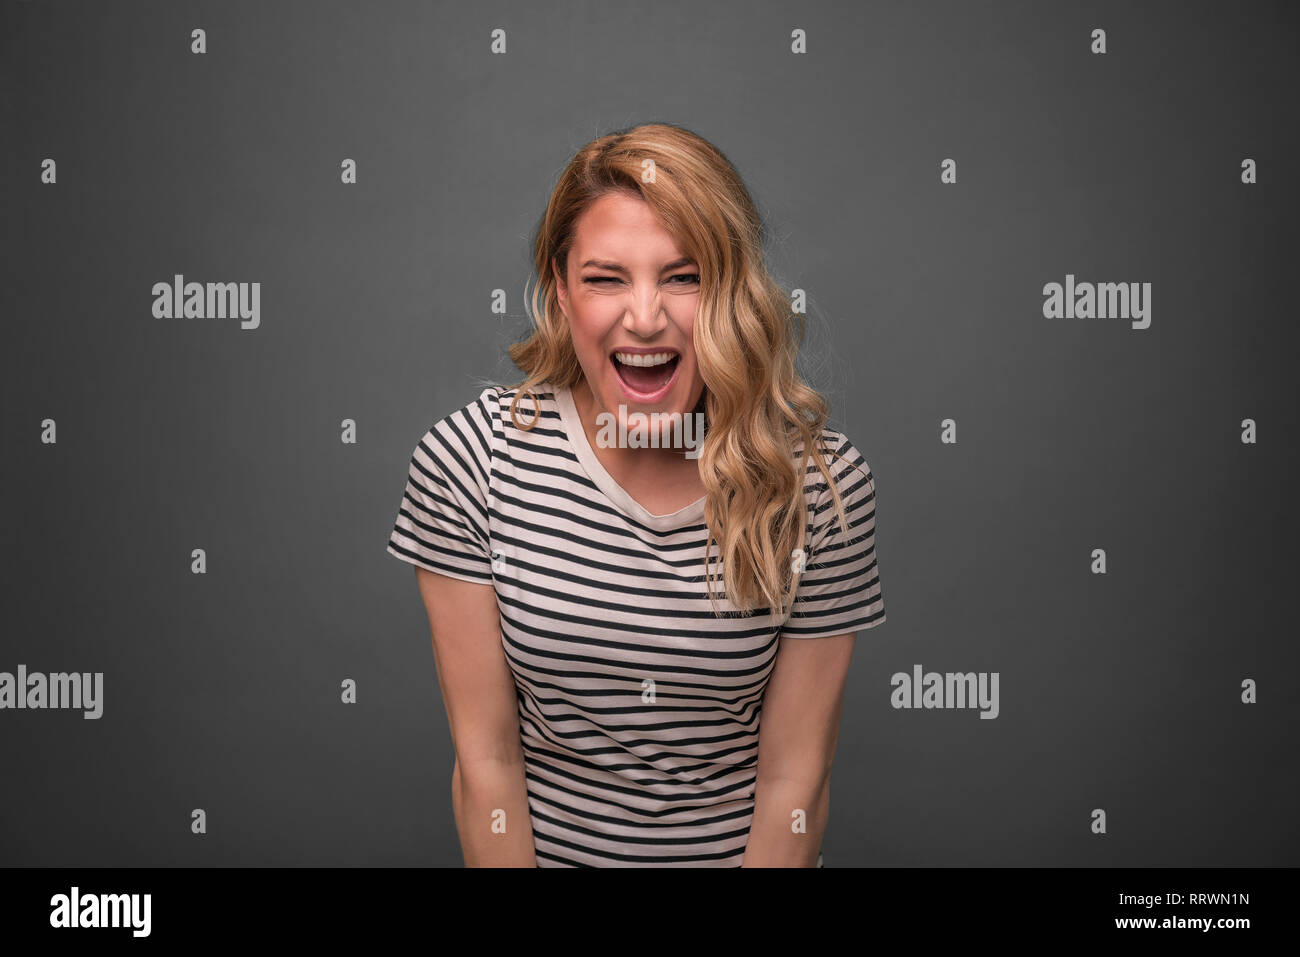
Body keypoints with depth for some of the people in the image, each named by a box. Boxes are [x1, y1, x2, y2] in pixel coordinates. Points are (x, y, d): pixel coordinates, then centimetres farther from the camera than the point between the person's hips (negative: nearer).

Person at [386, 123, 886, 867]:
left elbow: (794, 779, -14)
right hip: (543, 846, 1)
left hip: (741, 851, 0)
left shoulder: (823, 484, -20)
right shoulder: (465, 463, -20)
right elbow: (486, 757, -14)